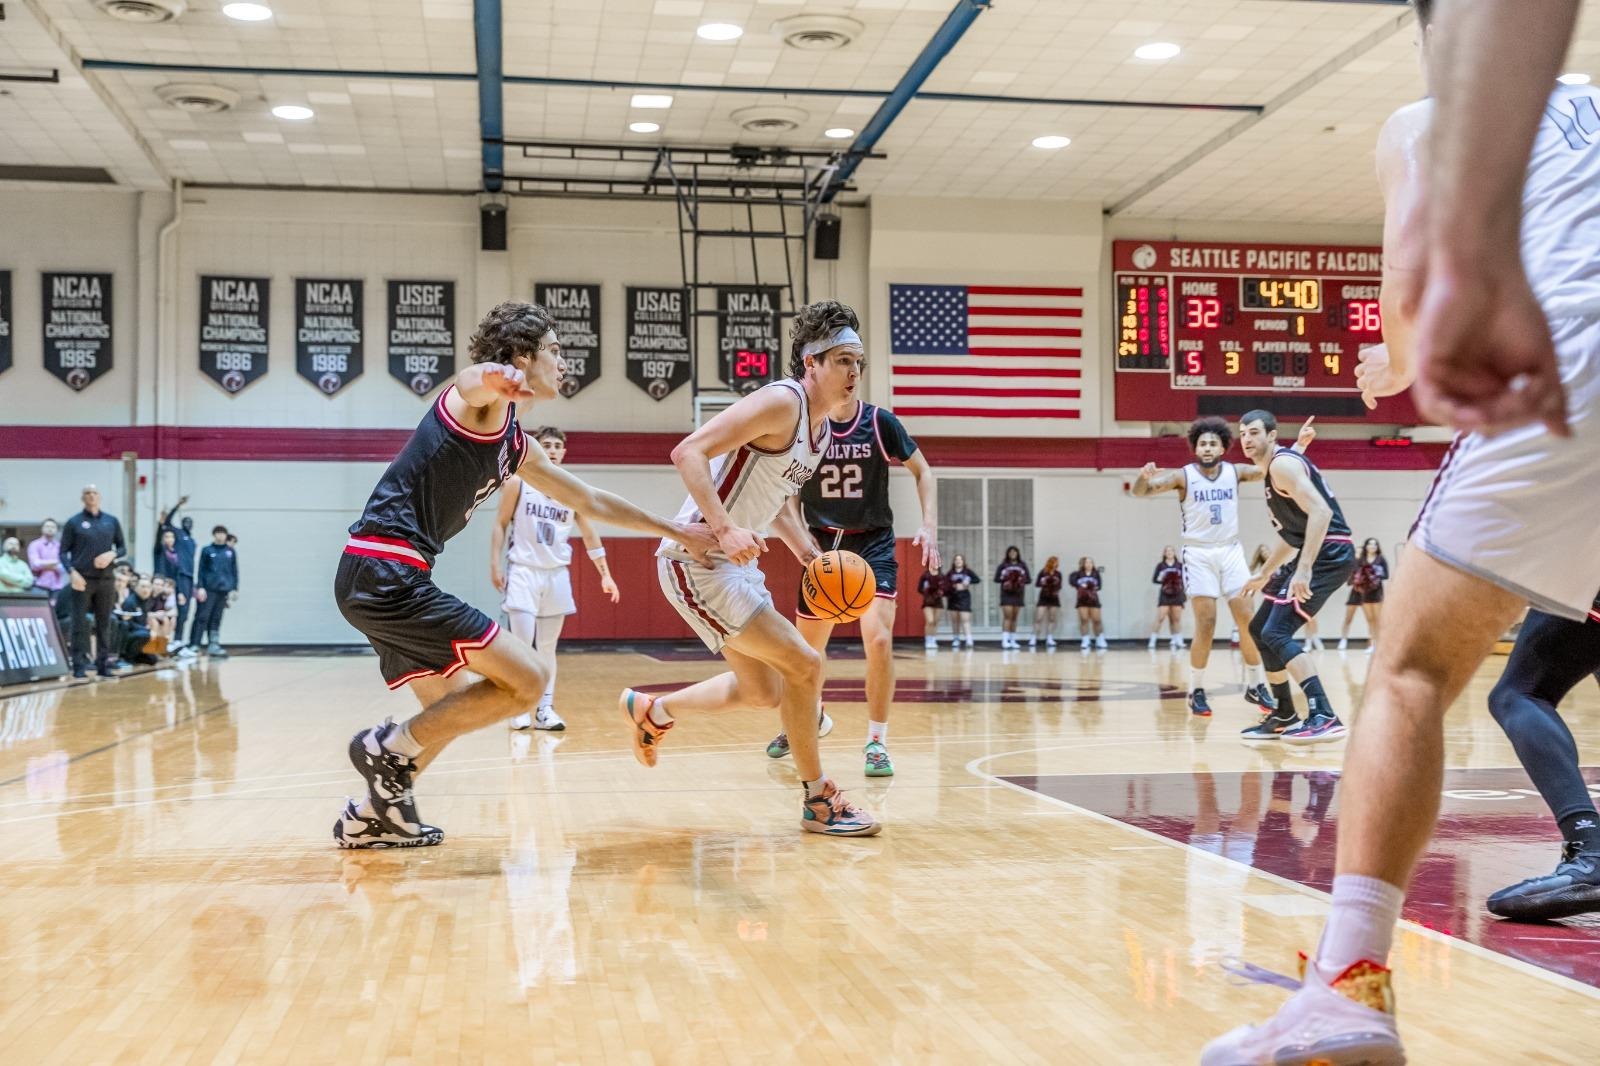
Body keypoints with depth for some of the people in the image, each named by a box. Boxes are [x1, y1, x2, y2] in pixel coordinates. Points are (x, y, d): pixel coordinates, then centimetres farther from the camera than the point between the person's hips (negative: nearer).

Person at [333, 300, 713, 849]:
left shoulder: (514, 445, 21)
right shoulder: (482, 402, -6)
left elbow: (590, 500, 32)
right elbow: (472, 380, -34)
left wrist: (677, 531, 36)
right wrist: (495, 374, -59)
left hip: (368, 578, 10)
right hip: (387, 573, -10)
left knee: (454, 705, 23)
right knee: (526, 680, -9)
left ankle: (371, 815, 27)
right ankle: (392, 746, -4)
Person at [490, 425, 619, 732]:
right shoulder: (518, 483, -2)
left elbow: (589, 535, 12)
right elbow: (500, 525, 1)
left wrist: (605, 575, 9)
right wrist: (495, 566, -7)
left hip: (557, 575, 3)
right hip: (523, 572, -3)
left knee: (548, 647, 7)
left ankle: (545, 709, 11)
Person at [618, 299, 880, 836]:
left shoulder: (821, 427, 10)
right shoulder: (782, 402, -19)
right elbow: (687, 453, -26)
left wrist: (813, 558, 9)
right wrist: (724, 529, -35)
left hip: (735, 565, 10)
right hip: (697, 561, -10)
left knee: (763, 692, 19)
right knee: (805, 665, -12)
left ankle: (651, 709, 39)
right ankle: (819, 801, 2)